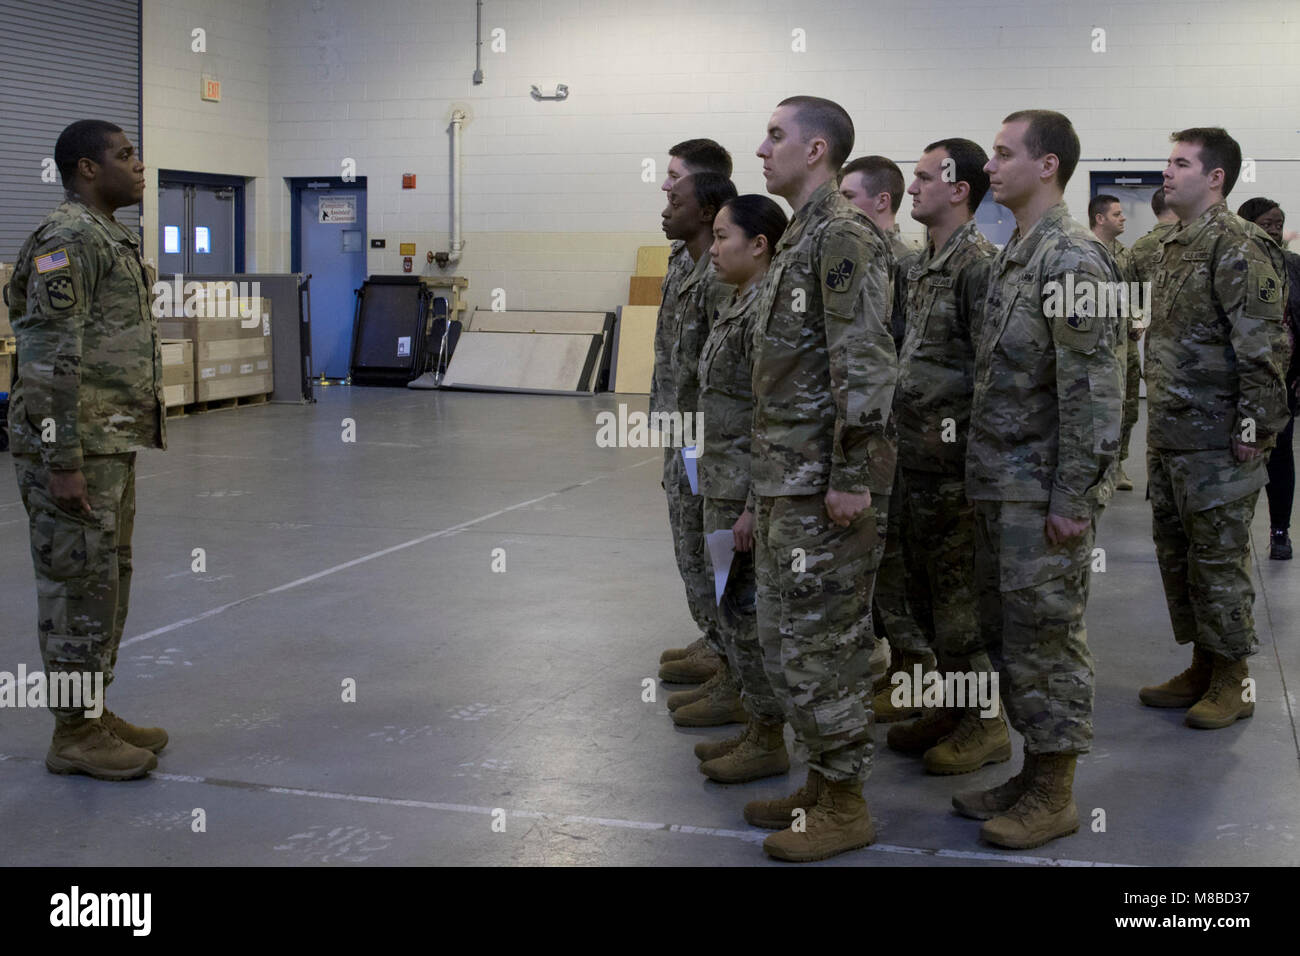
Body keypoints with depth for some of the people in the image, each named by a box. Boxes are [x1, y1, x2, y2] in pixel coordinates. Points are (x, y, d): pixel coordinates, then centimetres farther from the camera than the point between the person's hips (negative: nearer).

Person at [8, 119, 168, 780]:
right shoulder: (66, 238, -14)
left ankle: (94, 714, 24)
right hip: (76, 449, -10)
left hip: (113, 445, 10)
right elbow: (48, 361, -20)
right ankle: (74, 735, 6)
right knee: (80, 584, -3)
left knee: (106, 580, 15)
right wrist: (63, 463, -22)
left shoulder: (109, 237, 17)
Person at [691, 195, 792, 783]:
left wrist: (755, 507, -22)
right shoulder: (735, 305, 13)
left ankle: (769, 741, 9)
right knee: (734, 607, 15)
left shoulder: (767, 309, -18)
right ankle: (757, 726, 25)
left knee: (746, 609, -2)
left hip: (748, 490, -10)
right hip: (722, 486, 10)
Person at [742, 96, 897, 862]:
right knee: (787, 634, 14)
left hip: (825, 481, -10)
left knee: (822, 639, -3)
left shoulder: (845, 235, -14)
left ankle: (845, 804, 8)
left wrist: (851, 477, -23)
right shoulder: (802, 236, 17)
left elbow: (864, 365, -20)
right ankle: (820, 783, 25)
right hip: (787, 478, 10)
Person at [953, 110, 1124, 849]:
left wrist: (1072, 499, -21)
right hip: (1001, 485, 9)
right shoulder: (1015, 254, 14)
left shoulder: (1072, 258, -15)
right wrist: (985, 476, 16)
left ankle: (1055, 795, 11)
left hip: (1043, 491, -9)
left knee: (1046, 636, 0)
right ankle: (1034, 773, 26)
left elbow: (1096, 389, -20)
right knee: (1008, 632, 14)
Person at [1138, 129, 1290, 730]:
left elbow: (1263, 344, -19)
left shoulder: (1238, 247, -14)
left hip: (1215, 442, -9)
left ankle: (1232, 681, 12)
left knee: (1218, 558, -1)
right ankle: (1201, 668, 27)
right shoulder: (1174, 246, 15)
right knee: (1176, 553, 15)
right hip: (1169, 437, 9)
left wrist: (1254, 427, -20)